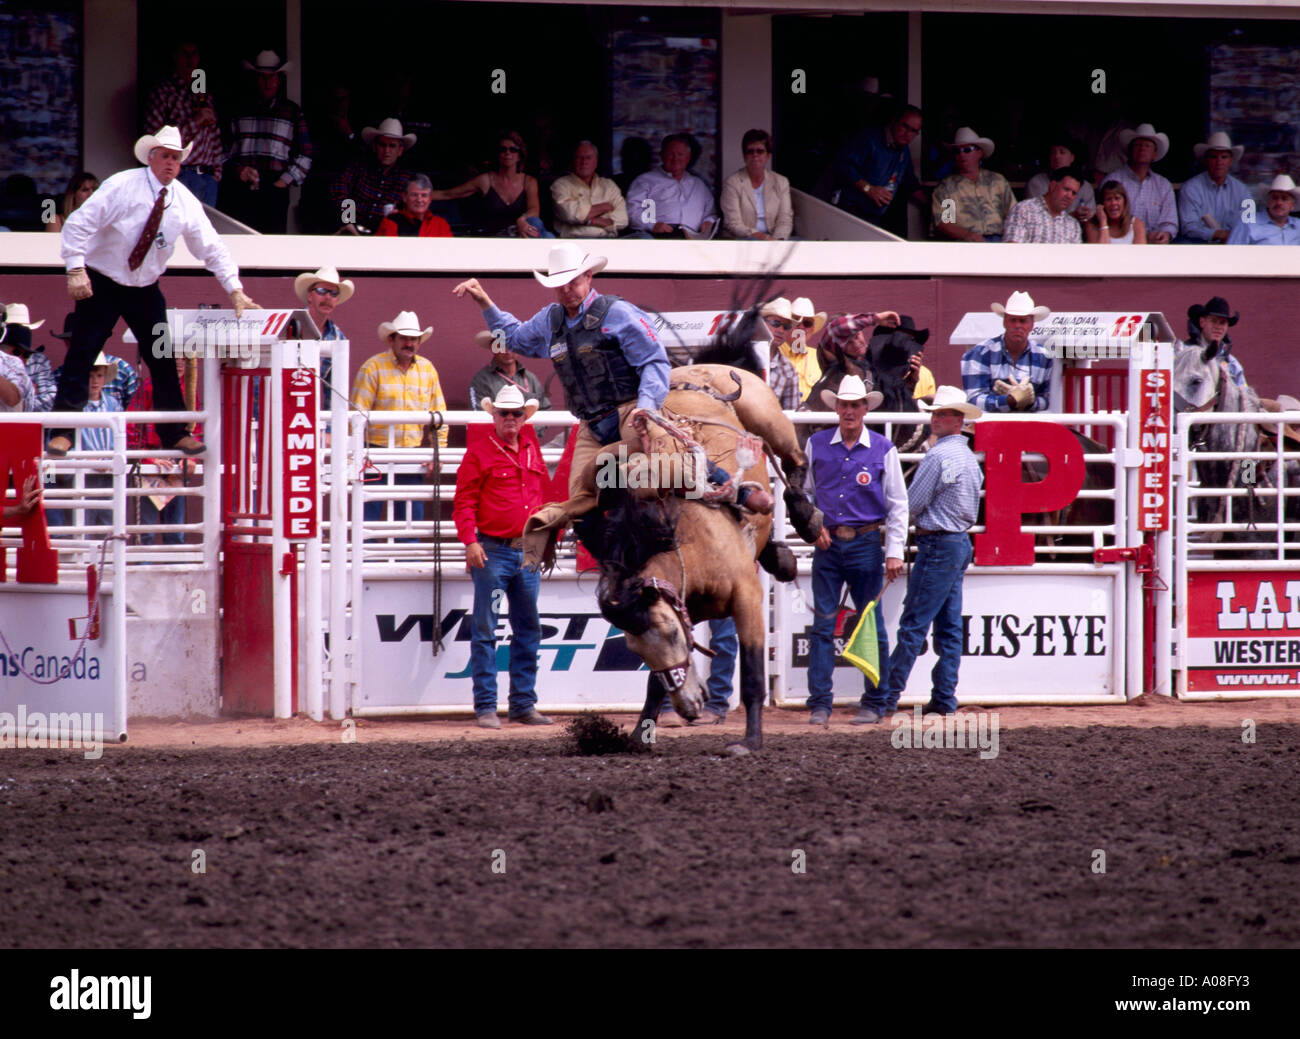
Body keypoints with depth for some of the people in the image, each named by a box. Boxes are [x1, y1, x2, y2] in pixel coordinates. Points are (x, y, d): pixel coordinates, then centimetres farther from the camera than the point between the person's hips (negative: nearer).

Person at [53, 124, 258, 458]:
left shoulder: (185, 202, -3)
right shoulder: (122, 186, -16)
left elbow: (212, 248, 4)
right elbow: (78, 224, -18)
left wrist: (235, 290, -3)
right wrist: (76, 270, -26)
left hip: (145, 290, 4)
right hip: (102, 284, -4)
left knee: (163, 360, 3)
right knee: (80, 356, -8)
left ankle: (174, 434, 15)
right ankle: (61, 435, -2)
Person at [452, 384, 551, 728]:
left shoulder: (531, 446, 12)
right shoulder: (479, 451, -5)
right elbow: (463, 502, -8)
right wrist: (470, 540, -20)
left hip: (527, 551, 6)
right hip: (492, 552, -6)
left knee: (528, 631, 9)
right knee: (485, 631, -4)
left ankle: (523, 705, 16)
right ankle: (486, 707, -3)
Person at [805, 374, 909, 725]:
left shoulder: (882, 450, 0)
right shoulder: (816, 445, 5)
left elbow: (898, 505, 3)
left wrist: (894, 552, -3)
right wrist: (814, 524, 1)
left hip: (865, 544, -1)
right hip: (827, 542, 1)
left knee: (872, 627, 2)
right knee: (823, 624, -1)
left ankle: (874, 703, 10)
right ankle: (819, 703, 2)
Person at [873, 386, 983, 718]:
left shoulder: (938, 456, -16)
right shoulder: (970, 457, 14)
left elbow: (912, 505, -14)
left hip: (938, 545, -9)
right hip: (961, 542, 9)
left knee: (914, 624, -8)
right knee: (949, 626, 9)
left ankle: (888, 696, -8)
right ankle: (944, 697, 8)